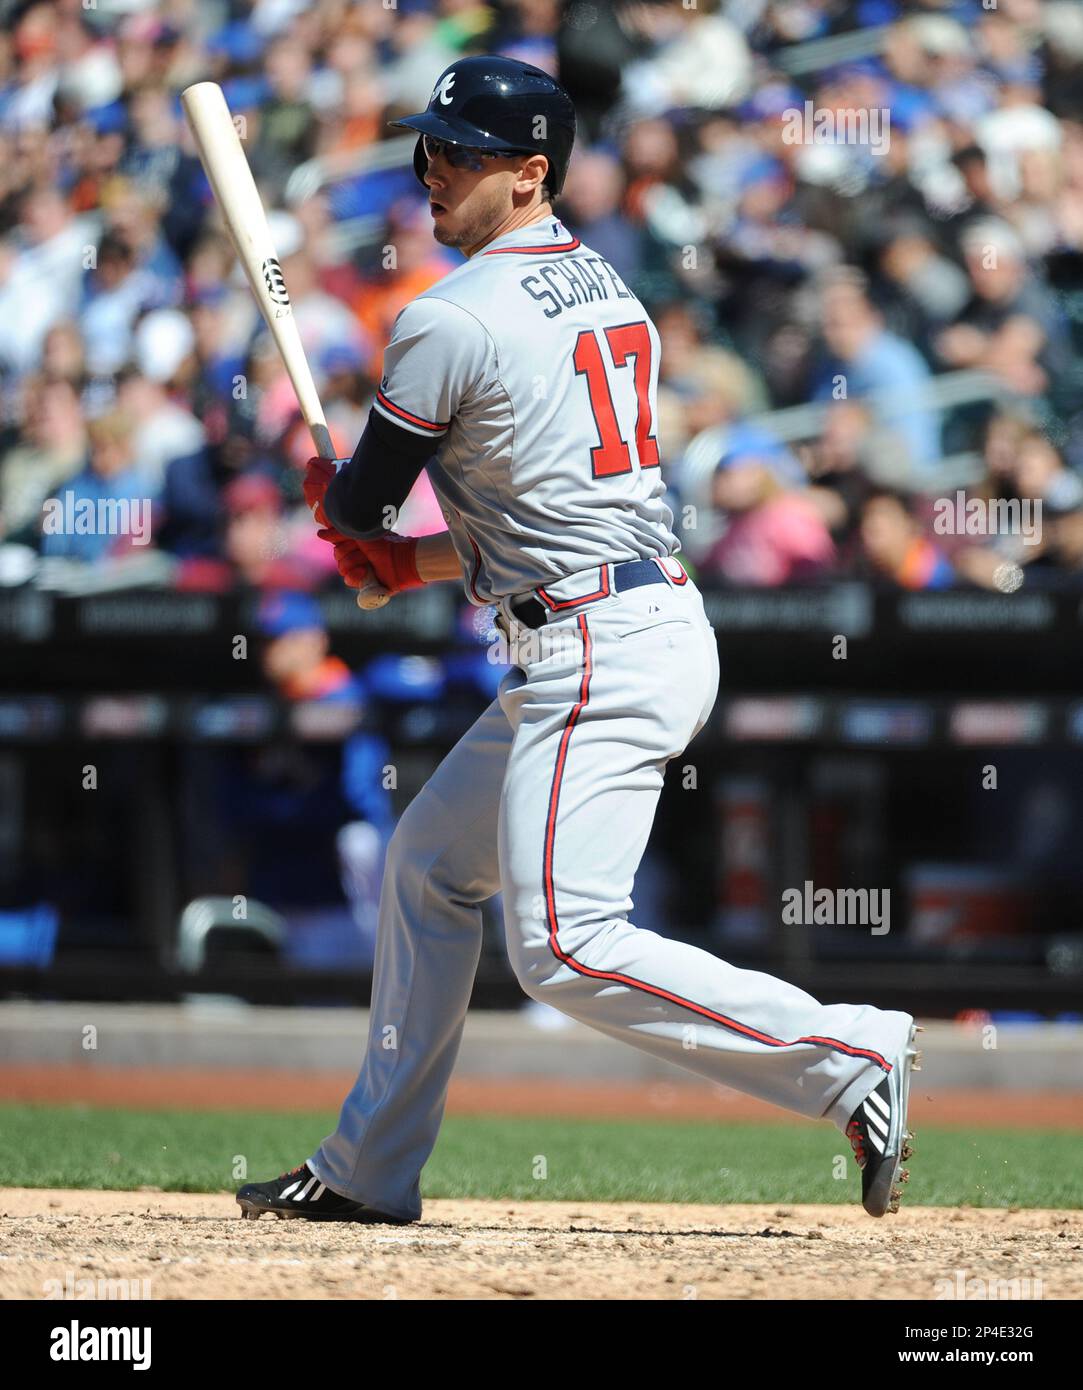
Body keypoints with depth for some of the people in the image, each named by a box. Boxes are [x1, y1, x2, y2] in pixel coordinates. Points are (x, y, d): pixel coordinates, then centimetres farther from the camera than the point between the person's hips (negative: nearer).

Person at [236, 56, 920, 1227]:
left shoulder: (452, 320, -12)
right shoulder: (603, 288, 16)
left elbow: (357, 504, -2)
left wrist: (331, 493, 21)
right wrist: (425, 559, 21)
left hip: (596, 663, -10)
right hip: (660, 622, 10)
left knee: (564, 949, -14)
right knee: (429, 863, 19)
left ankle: (849, 1056, -16)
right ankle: (370, 1169, 26)